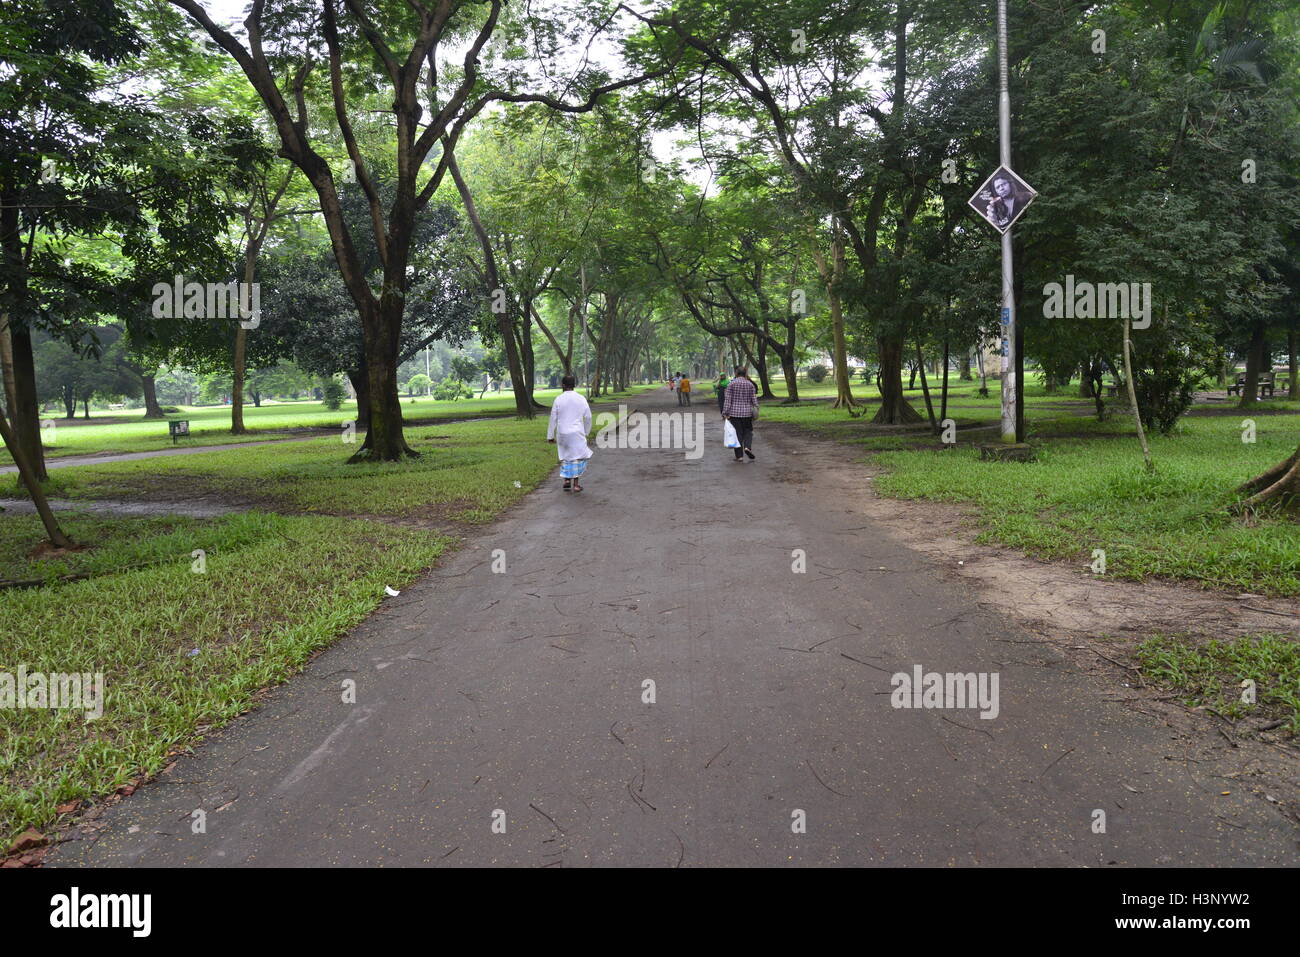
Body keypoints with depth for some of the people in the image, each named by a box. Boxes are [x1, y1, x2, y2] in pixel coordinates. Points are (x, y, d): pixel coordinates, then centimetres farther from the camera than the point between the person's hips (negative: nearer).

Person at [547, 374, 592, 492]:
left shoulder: (558, 399, -5)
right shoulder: (581, 399, -2)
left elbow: (553, 419, -2)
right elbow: (588, 417, 3)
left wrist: (550, 435, 6)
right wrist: (586, 432, 17)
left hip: (562, 433, 1)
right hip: (577, 433, -1)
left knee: (565, 456, 16)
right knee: (579, 456, 9)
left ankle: (567, 481, 12)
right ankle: (576, 483, 3)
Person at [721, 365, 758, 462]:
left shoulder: (731, 384, -4)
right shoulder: (750, 384, 1)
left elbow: (728, 399, -7)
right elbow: (754, 399, 1)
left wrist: (725, 413, -5)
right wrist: (756, 412, 8)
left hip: (734, 413, -1)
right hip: (747, 413, 1)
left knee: (737, 433, 3)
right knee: (748, 431, 15)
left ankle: (739, 456, 4)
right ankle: (747, 447, -10)